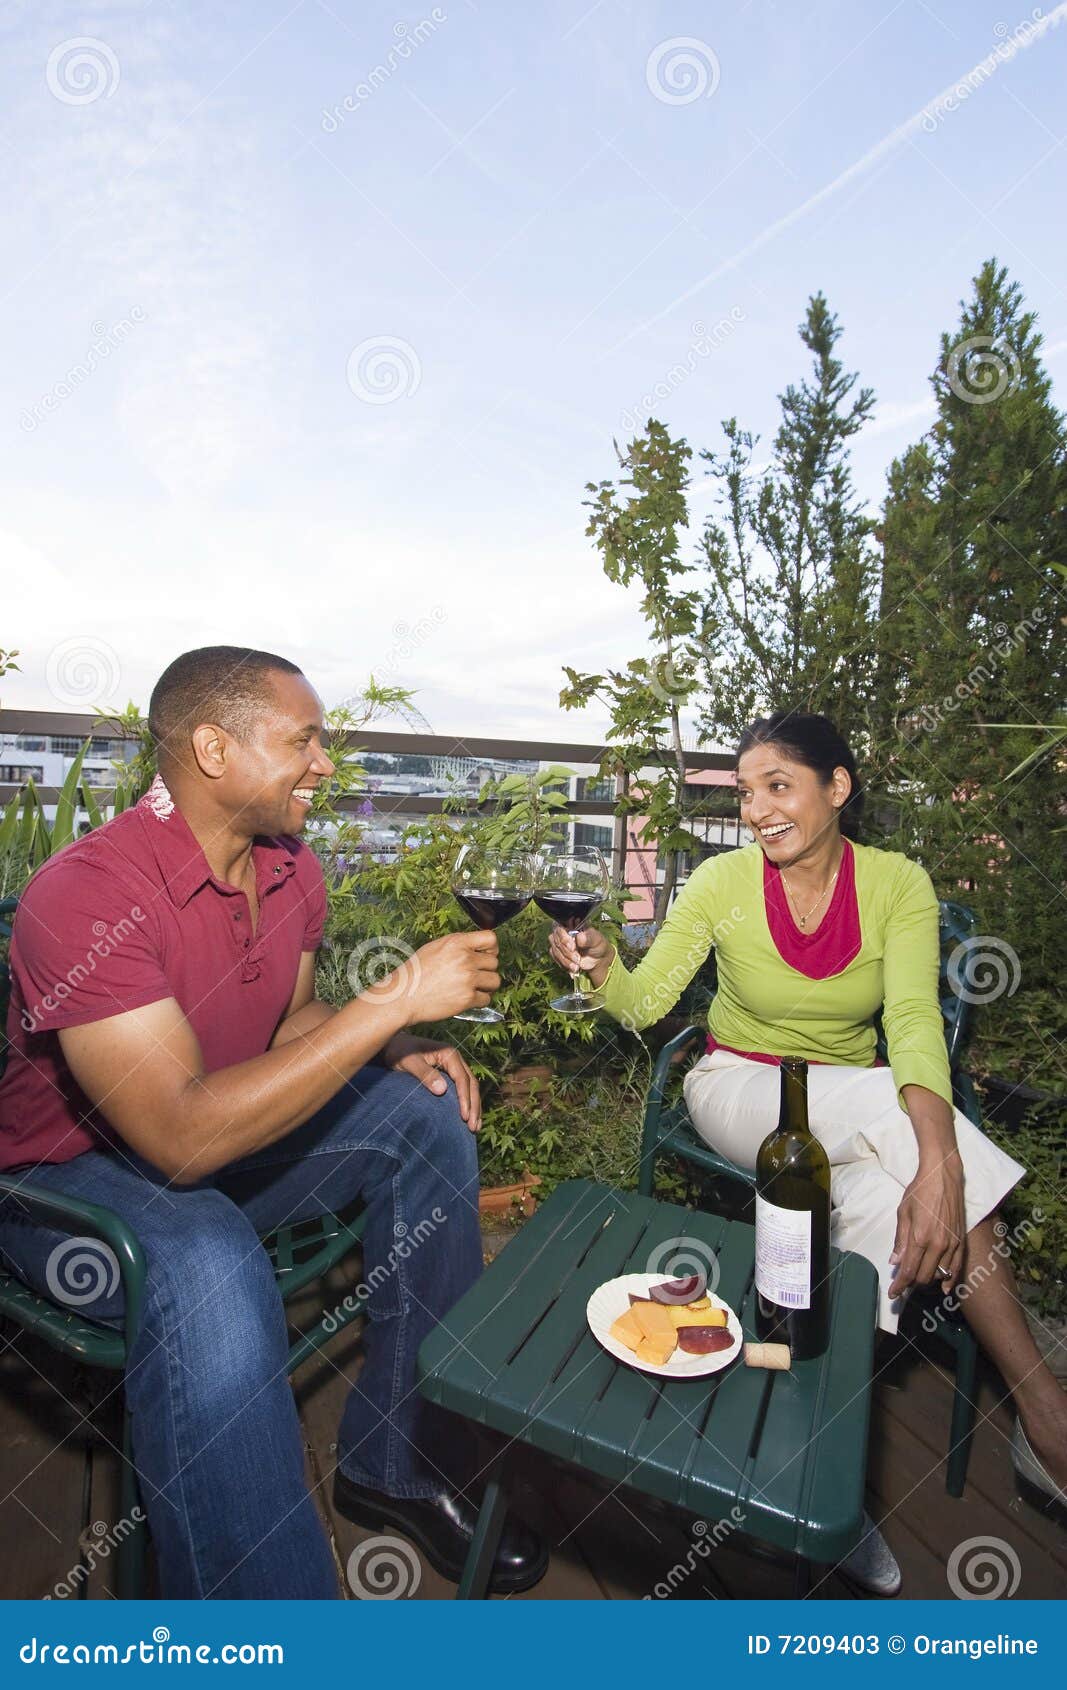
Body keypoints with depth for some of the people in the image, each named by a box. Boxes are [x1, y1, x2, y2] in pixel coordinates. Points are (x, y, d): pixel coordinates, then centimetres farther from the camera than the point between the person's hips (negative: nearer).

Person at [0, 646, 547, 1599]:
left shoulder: (294, 873, -6)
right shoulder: (84, 896, -29)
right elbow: (182, 1138, -37)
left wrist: (398, 1048, -12)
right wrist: (395, 999, -36)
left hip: (222, 1131, 7)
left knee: (429, 1114, -8)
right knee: (209, 1267, -37)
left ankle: (400, 1463, 3)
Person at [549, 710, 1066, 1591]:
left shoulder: (899, 884, -10)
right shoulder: (723, 882, -11)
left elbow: (915, 1022, -23)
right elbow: (643, 1004, -9)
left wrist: (939, 1160, -40)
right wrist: (604, 965, -33)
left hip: (858, 1117, 2)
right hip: (740, 1087, -2)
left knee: (880, 1198, -32)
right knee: (887, 1102, -30)